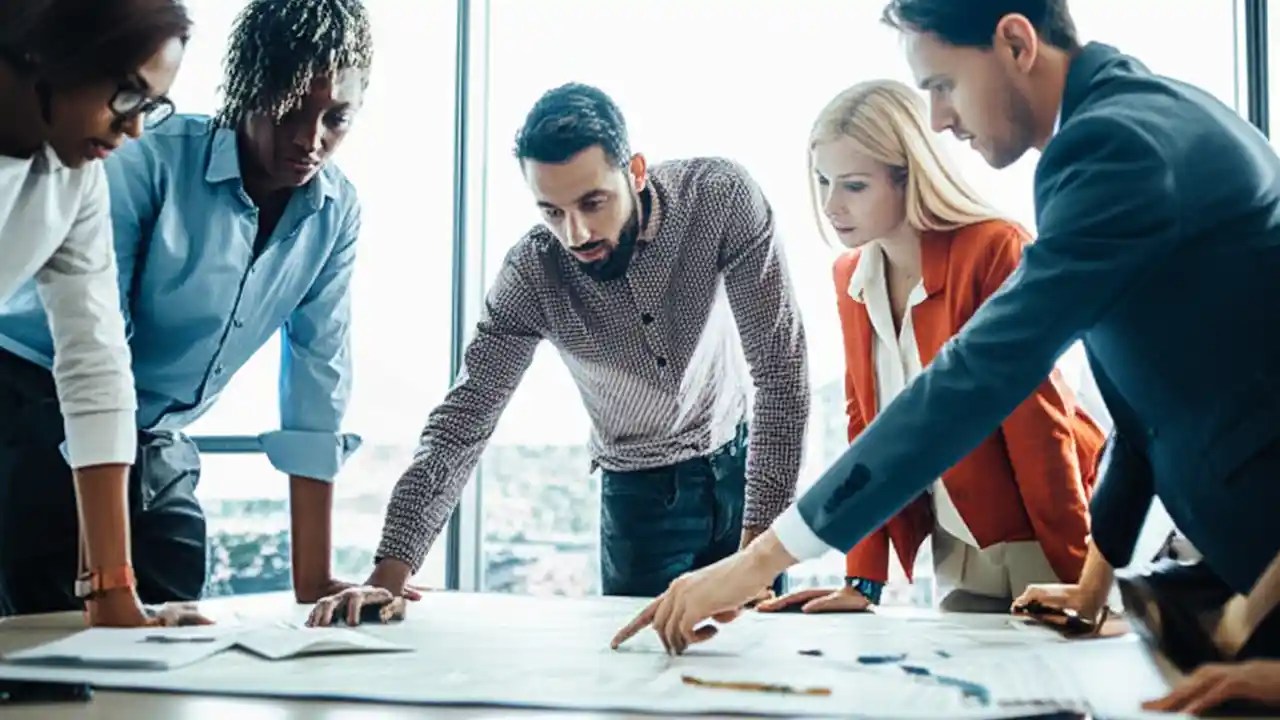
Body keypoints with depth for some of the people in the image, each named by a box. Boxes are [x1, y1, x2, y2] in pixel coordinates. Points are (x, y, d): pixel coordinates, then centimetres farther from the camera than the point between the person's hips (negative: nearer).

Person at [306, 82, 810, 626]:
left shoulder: (721, 197, -25)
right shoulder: (531, 274, -22)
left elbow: (780, 367, -24)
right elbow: (464, 419, -21)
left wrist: (758, 549, -28)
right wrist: (389, 576, -31)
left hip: (739, 464, 0)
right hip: (636, 491, 0)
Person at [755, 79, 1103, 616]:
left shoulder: (994, 249, -17)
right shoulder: (850, 276, 3)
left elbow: (1036, 420, -17)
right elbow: (866, 423, 4)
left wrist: (1078, 576, -16)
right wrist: (862, 582, -1)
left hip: (1044, 550, -5)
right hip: (958, 559, 6)